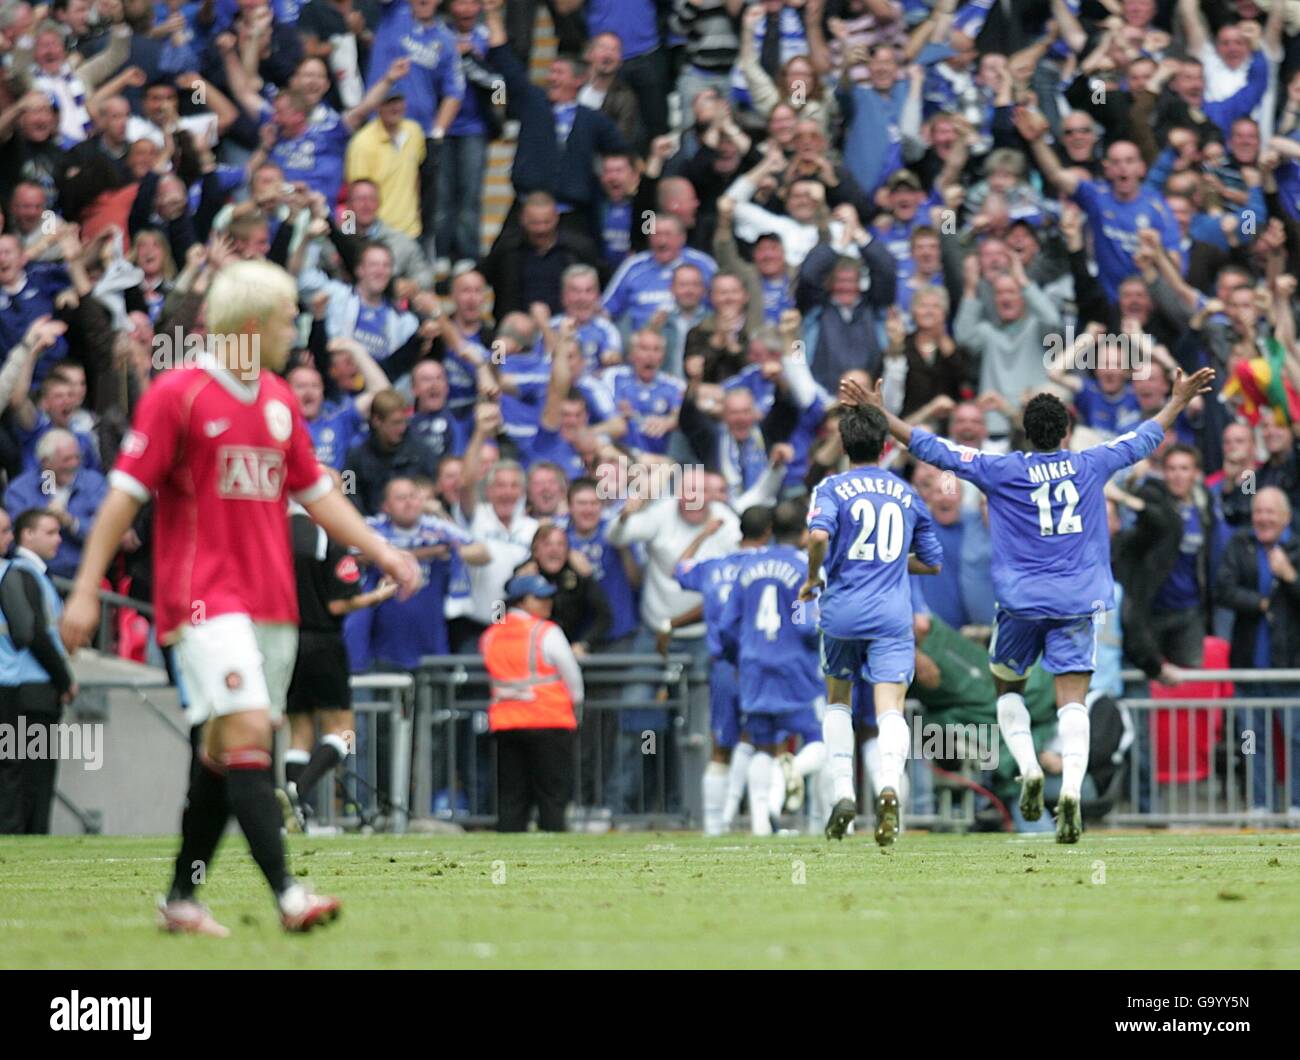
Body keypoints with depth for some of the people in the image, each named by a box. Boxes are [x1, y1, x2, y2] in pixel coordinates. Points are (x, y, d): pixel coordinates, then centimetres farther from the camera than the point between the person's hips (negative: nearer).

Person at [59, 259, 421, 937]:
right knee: (246, 731, -18)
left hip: (271, 599, 7)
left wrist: (381, 552, 14)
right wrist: (86, 590, -10)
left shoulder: (279, 400, 14)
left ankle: (181, 900, 18)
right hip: (204, 596, -7)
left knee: (222, 752, 9)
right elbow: (125, 493, -7)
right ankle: (286, 895, -26)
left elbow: (315, 492, 23)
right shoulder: (176, 394, -7)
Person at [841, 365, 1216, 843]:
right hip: (1076, 602, 1)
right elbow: (1146, 438, 18)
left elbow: (931, 448, -2)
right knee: (1072, 700, -4)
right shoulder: (1090, 465, 2)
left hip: (1020, 602, -1)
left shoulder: (1002, 471, -4)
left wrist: (880, 414, 5)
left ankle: (1028, 768, -3)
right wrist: (1180, 400, 33)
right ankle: (1071, 788, -23)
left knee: (1007, 687, 19)